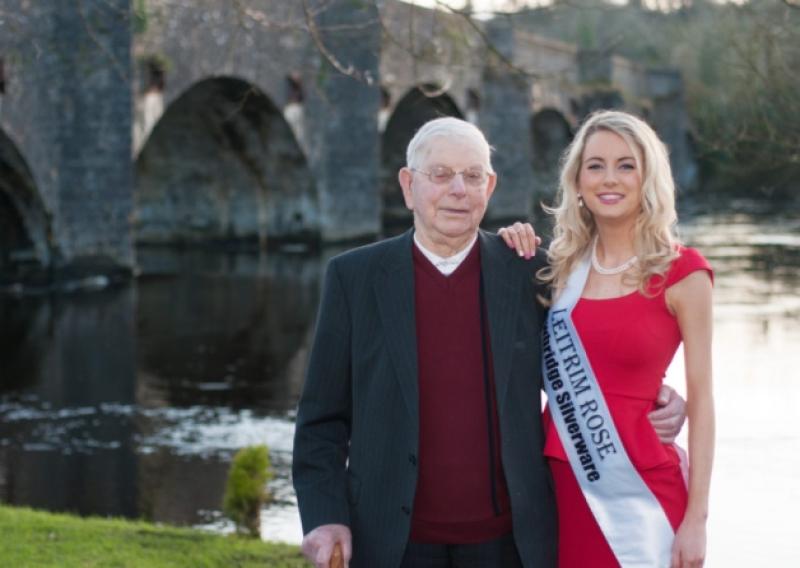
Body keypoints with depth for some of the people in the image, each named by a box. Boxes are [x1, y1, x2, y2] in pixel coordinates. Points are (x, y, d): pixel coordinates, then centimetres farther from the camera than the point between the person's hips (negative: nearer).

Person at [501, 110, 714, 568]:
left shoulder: (682, 271, -6)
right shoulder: (563, 266, 8)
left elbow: (701, 398, -6)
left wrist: (696, 516, -11)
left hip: (638, 489, -4)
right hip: (558, 480, 4)